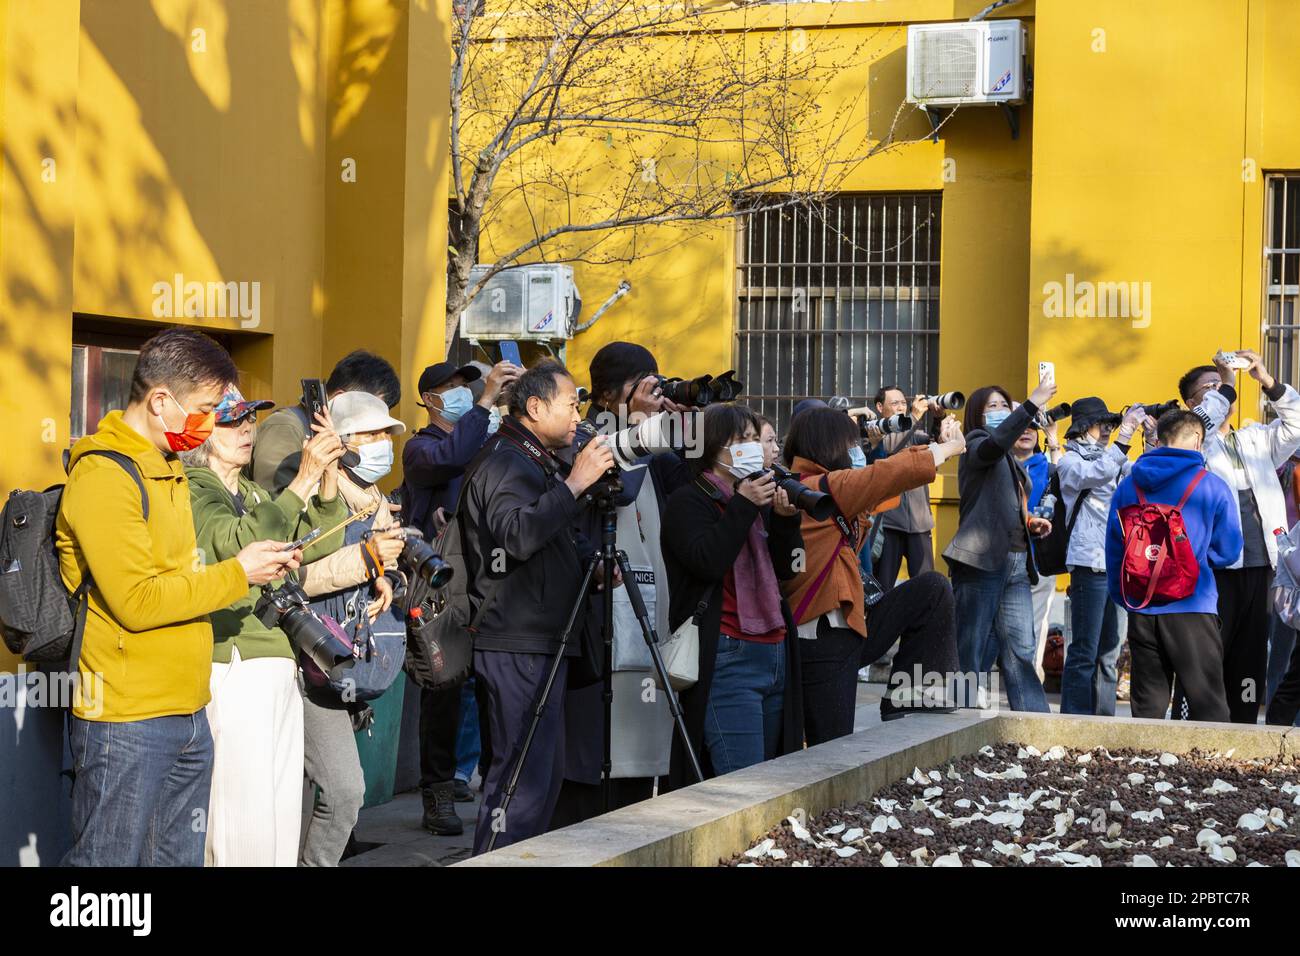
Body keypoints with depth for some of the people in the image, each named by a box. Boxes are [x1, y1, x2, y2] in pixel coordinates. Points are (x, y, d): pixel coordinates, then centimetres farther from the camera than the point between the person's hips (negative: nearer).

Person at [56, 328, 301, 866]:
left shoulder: (166, 469, 17)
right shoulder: (103, 476, -14)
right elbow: (136, 601, -19)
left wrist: (262, 564, 10)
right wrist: (236, 574, -11)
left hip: (187, 716, 9)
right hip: (126, 721, -9)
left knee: (180, 857, 11)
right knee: (113, 860, -3)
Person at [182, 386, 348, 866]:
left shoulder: (255, 495, 20)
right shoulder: (191, 491, -6)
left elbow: (315, 545, 11)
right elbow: (241, 543, -23)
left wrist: (329, 474, -3)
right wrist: (303, 480, -23)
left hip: (278, 667, 8)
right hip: (230, 668, -8)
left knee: (283, 812, 9)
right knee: (243, 822, -9)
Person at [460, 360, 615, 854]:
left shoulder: (540, 461, 19)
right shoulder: (504, 462, -13)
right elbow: (517, 536, -29)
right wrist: (573, 484, -28)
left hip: (544, 643, 11)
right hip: (516, 646, -11)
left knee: (547, 772, 15)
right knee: (523, 774, -10)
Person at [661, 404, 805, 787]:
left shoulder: (757, 500, 20)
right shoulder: (689, 501, -1)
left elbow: (787, 568, 15)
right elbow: (706, 562, -17)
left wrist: (785, 519, 0)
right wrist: (742, 506, -14)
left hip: (774, 651, 8)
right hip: (727, 658, -8)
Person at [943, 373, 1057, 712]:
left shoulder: (1013, 463, 24)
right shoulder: (976, 447, -1)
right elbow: (996, 442, -26)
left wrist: (1031, 525, 9)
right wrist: (1033, 402, -33)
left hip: (1016, 563, 7)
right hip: (981, 561, -7)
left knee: (1021, 650, 3)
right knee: (970, 650, -4)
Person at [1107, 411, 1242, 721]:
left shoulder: (1129, 485, 6)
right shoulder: (1212, 486, -3)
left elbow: (1113, 550, 9)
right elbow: (1228, 551, 1)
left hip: (1141, 610, 4)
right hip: (1193, 608, -4)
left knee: (1147, 707, 10)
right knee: (1208, 707, -1)